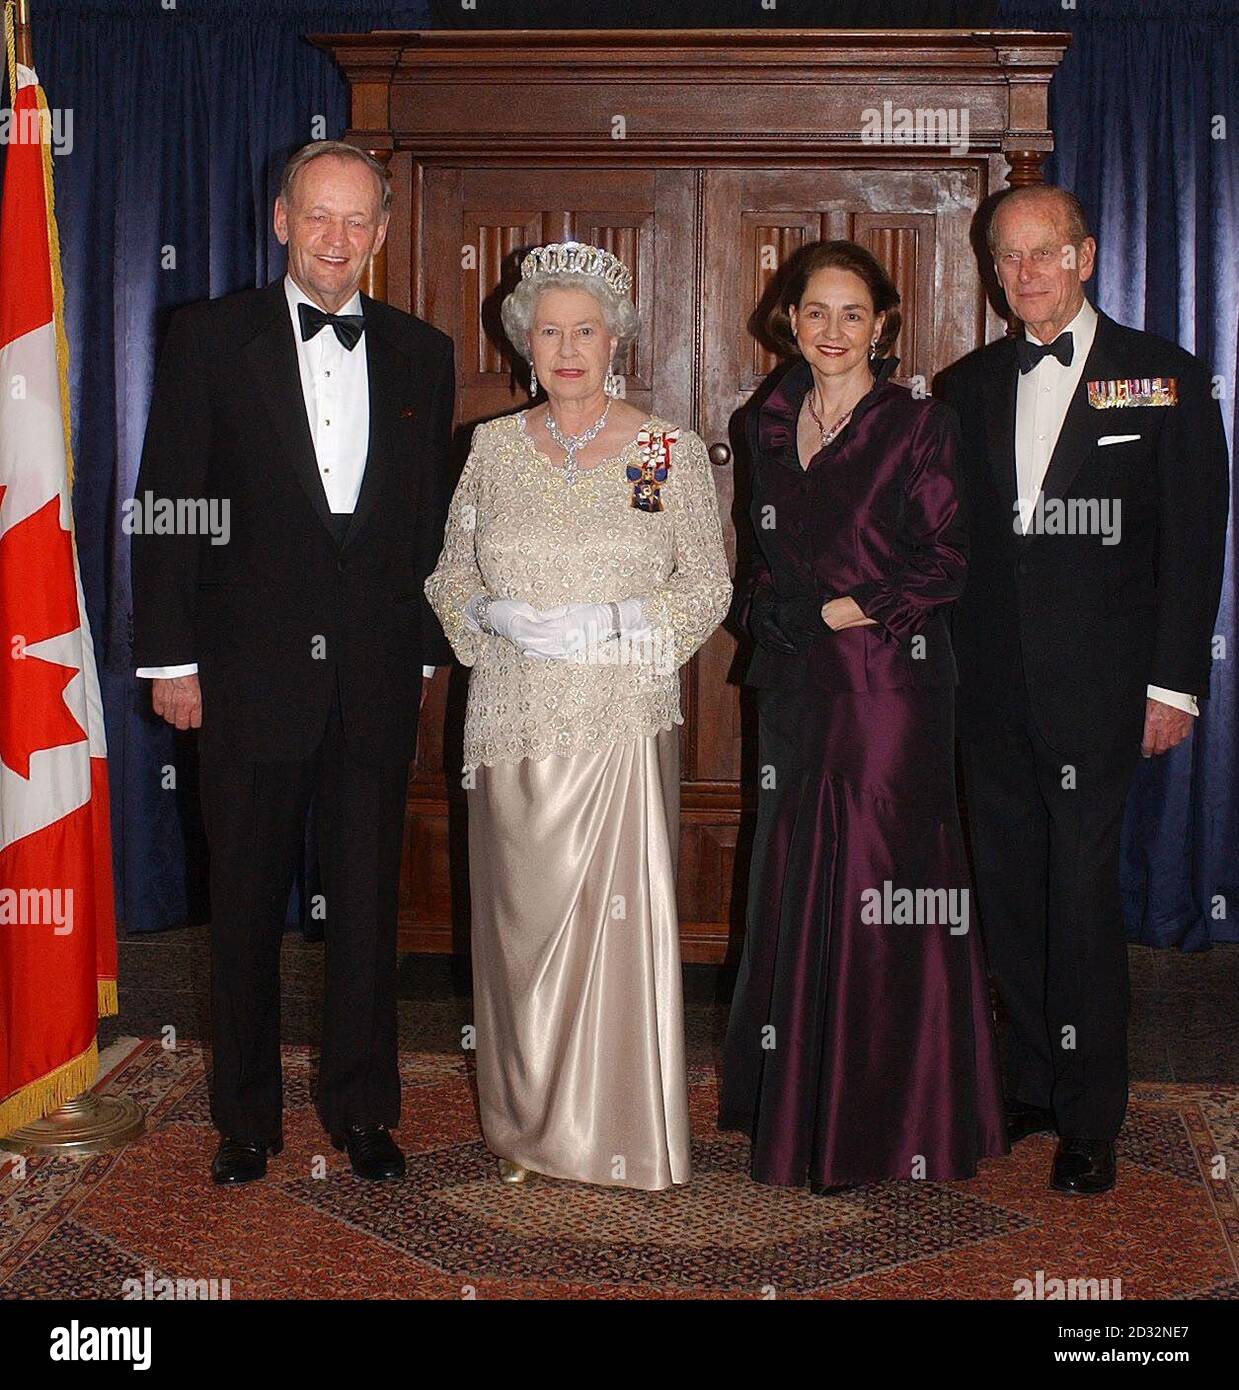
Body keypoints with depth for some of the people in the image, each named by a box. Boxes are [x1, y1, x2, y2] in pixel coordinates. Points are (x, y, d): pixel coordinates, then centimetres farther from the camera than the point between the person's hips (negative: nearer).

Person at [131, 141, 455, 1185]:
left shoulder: (422, 355, 8)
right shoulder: (213, 336, 1)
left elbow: (434, 514, 11)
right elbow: (167, 501, -2)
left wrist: (427, 651, 7)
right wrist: (172, 656, -6)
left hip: (377, 674, 2)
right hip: (252, 665, -2)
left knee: (368, 898, 9)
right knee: (247, 899, 8)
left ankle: (363, 1108, 22)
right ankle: (246, 1117, 21)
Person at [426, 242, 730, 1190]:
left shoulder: (672, 451, 1)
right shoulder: (492, 448, 8)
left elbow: (709, 587, 0)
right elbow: (449, 577, 12)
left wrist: (603, 626, -14)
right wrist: (495, 616, -10)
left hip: (624, 723, -2)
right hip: (514, 722, 2)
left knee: (619, 918, -4)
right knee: (519, 919, 5)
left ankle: (620, 1131, 10)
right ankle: (527, 1123, 19)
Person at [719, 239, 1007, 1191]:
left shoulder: (920, 426, -4)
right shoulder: (769, 428, 12)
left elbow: (947, 562, -8)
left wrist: (856, 610, -13)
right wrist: (784, 614, 0)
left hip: (890, 684, -6)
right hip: (796, 685, 6)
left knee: (878, 894, -3)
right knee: (793, 889, 10)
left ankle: (876, 1124, 8)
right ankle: (796, 1103, 22)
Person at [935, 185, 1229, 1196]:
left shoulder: (1163, 378, 1)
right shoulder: (967, 388, 12)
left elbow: (1194, 538, -1)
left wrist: (1174, 683, -7)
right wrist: (945, 667, 4)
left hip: (1096, 685, -4)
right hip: (991, 686, 4)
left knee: (1082, 892, -4)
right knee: (1010, 887, 9)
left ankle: (1090, 1118, 8)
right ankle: (1032, 1083, 24)